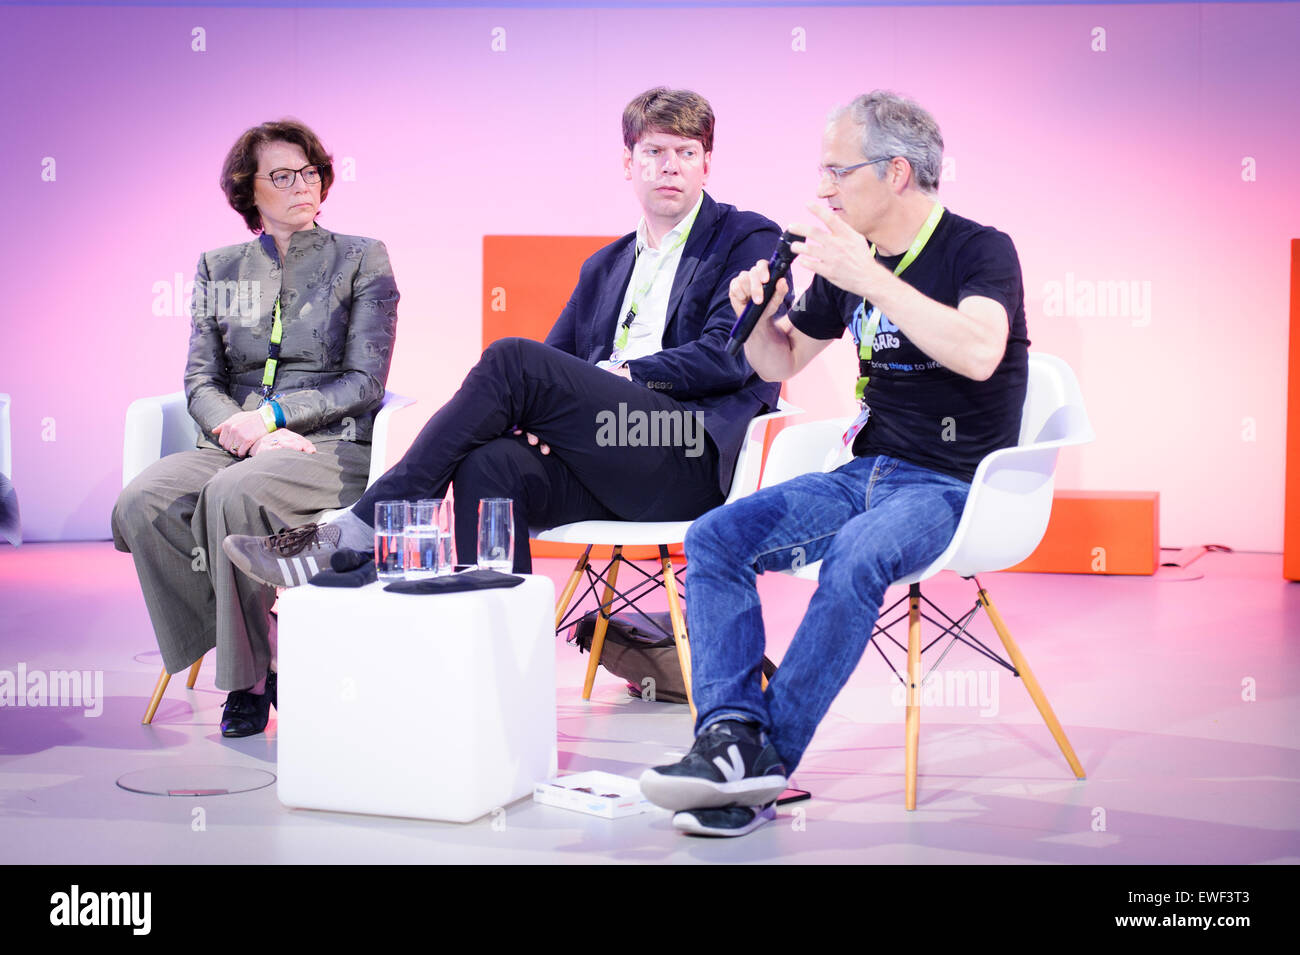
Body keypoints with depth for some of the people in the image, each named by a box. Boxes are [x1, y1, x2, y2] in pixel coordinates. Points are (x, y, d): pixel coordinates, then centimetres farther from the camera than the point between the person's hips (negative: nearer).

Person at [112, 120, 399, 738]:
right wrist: (241, 429, -13)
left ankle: (251, 672, -18)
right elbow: (200, 379, 9)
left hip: (333, 444, -4)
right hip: (233, 445, 4)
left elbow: (364, 383, -1)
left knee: (233, 495, -36)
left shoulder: (362, 259, 7)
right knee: (142, 504, -27)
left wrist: (273, 415, -13)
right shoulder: (218, 269, 17)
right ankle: (258, 659, -15)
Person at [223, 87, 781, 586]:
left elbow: (730, 355, -4)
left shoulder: (748, 240, 11)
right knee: (489, 465, -29)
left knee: (510, 359, -23)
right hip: (604, 471, 5)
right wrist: (530, 411, -6)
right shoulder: (605, 267, 28)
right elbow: (557, 357, 18)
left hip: (692, 460, -5)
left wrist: (621, 375, -8)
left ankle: (355, 536, -24)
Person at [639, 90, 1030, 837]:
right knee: (715, 537, -12)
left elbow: (978, 353, -29)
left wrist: (871, 279, -28)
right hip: (866, 473, 7)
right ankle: (734, 735, -26)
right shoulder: (849, 261, 12)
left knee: (857, 554, -36)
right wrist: (757, 312, 1)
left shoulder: (980, 250, -8)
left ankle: (769, 761, -27)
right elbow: (782, 363, 23)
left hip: (952, 486, -7)